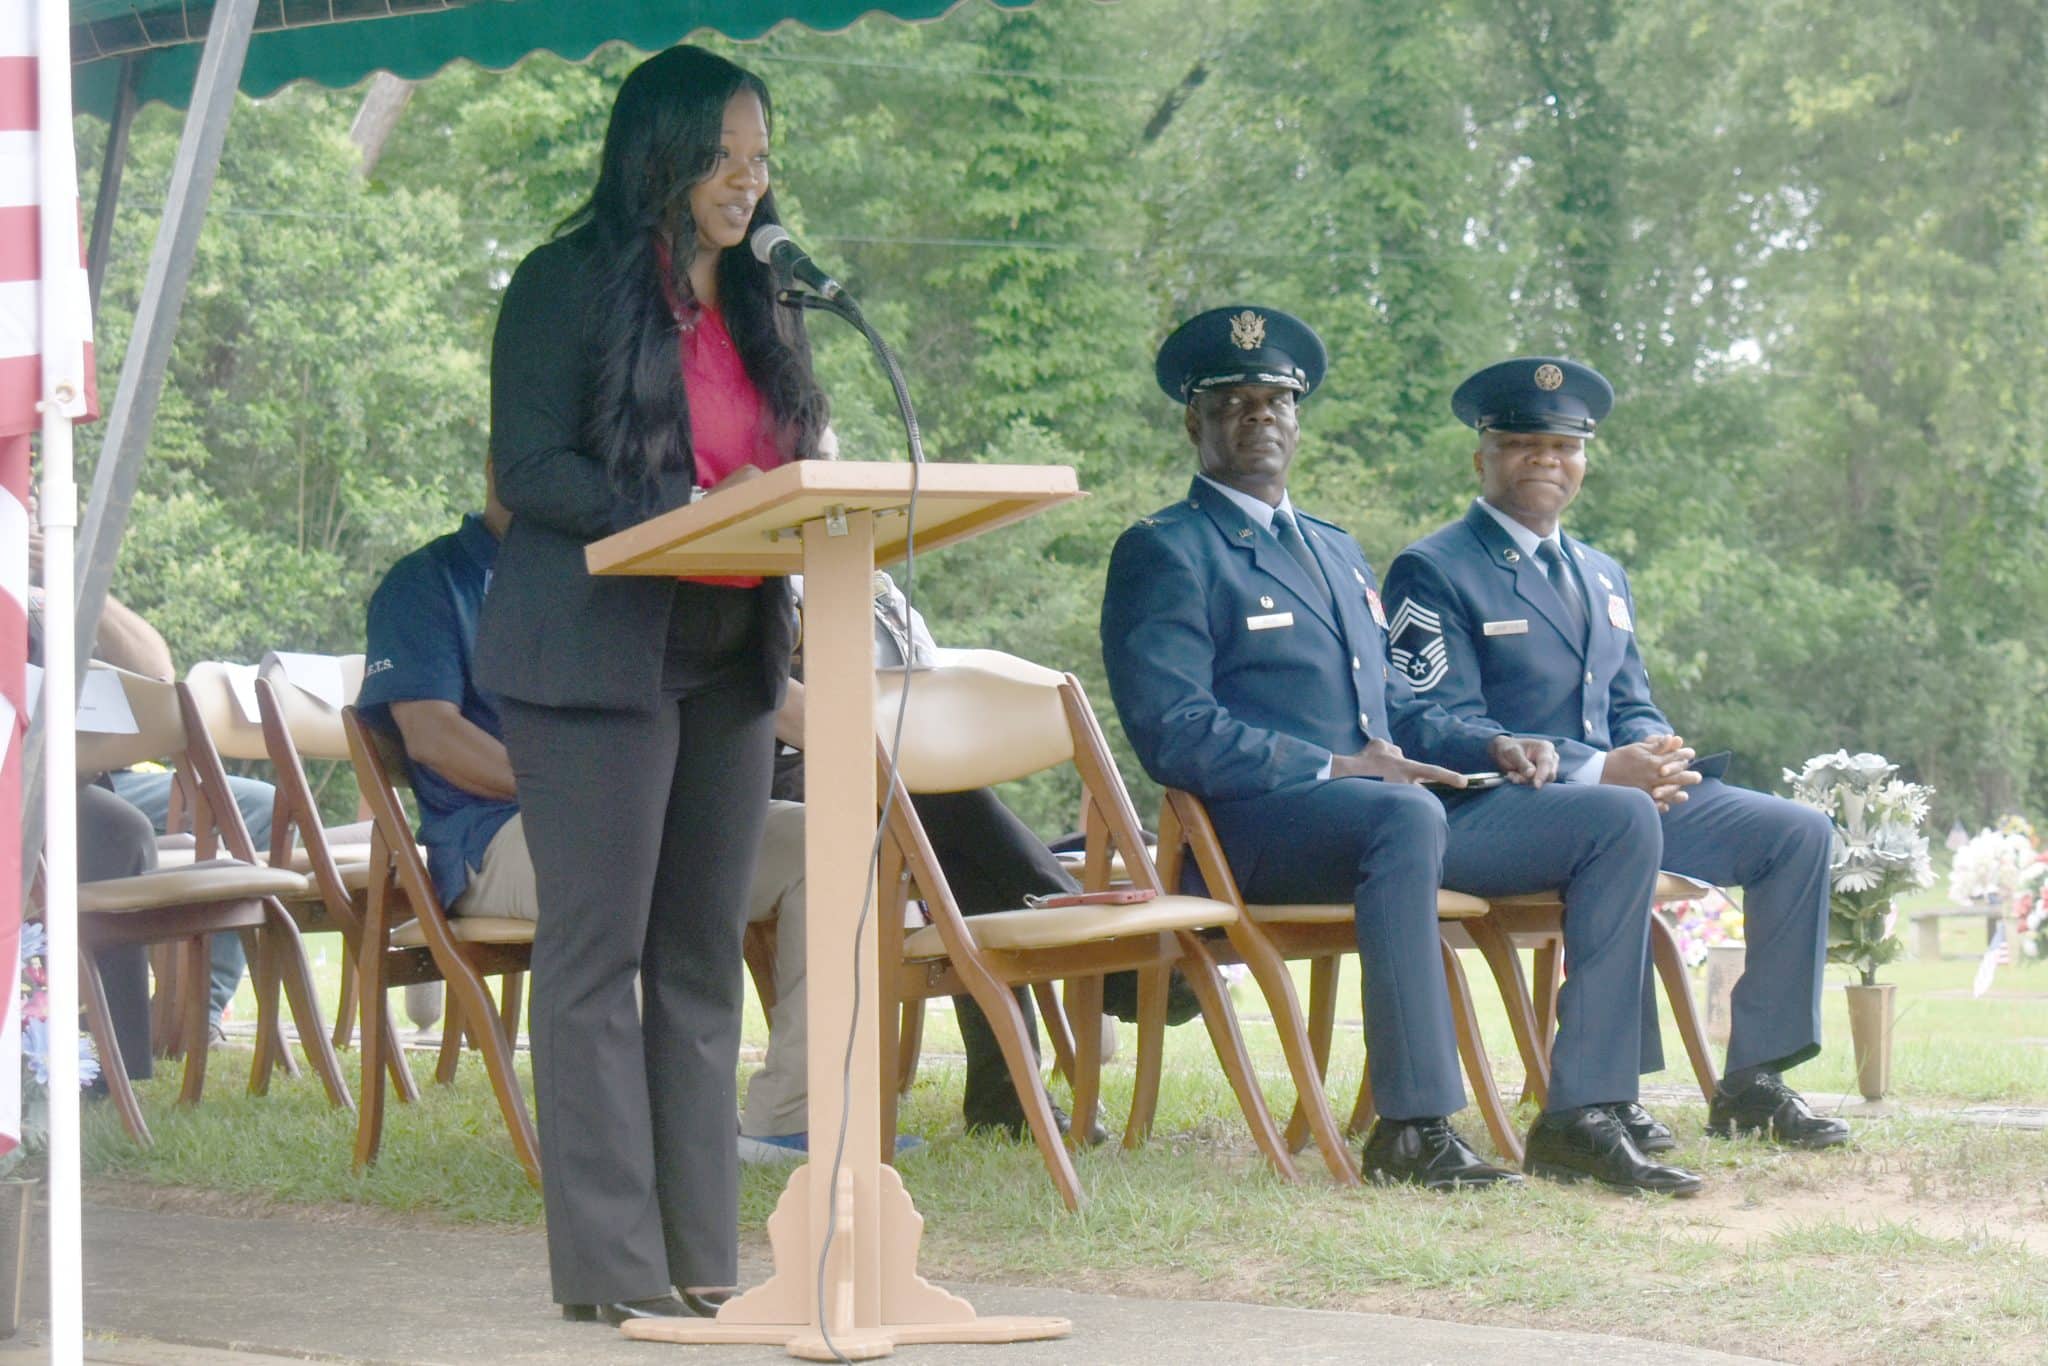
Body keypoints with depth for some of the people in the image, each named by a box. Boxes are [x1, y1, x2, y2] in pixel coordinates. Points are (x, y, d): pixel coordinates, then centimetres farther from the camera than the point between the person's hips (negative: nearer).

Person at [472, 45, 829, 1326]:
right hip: (595, 654, -7)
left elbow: (791, 460, 20)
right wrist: (685, 516, -22)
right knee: (597, 951, -4)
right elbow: (531, 471, -11)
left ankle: (705, 1254, 10)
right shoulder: (570, 285, -3)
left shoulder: (759, 302, 16)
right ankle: (611, 1262, -3)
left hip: (729, 656, 7)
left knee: (706, 954, 7)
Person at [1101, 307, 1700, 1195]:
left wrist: (1489, 748, 8)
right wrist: (1336, 769, -18)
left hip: (1396, 808, 8)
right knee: (1405, 816, -41)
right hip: (1257, 828, -8)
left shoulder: (1338, 551, 28)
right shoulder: (1164, 554, 0)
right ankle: (1414, 1128, -38)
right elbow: (1174, 733, -12)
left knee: (1622, 820, -6)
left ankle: (1583, 1113, -15)